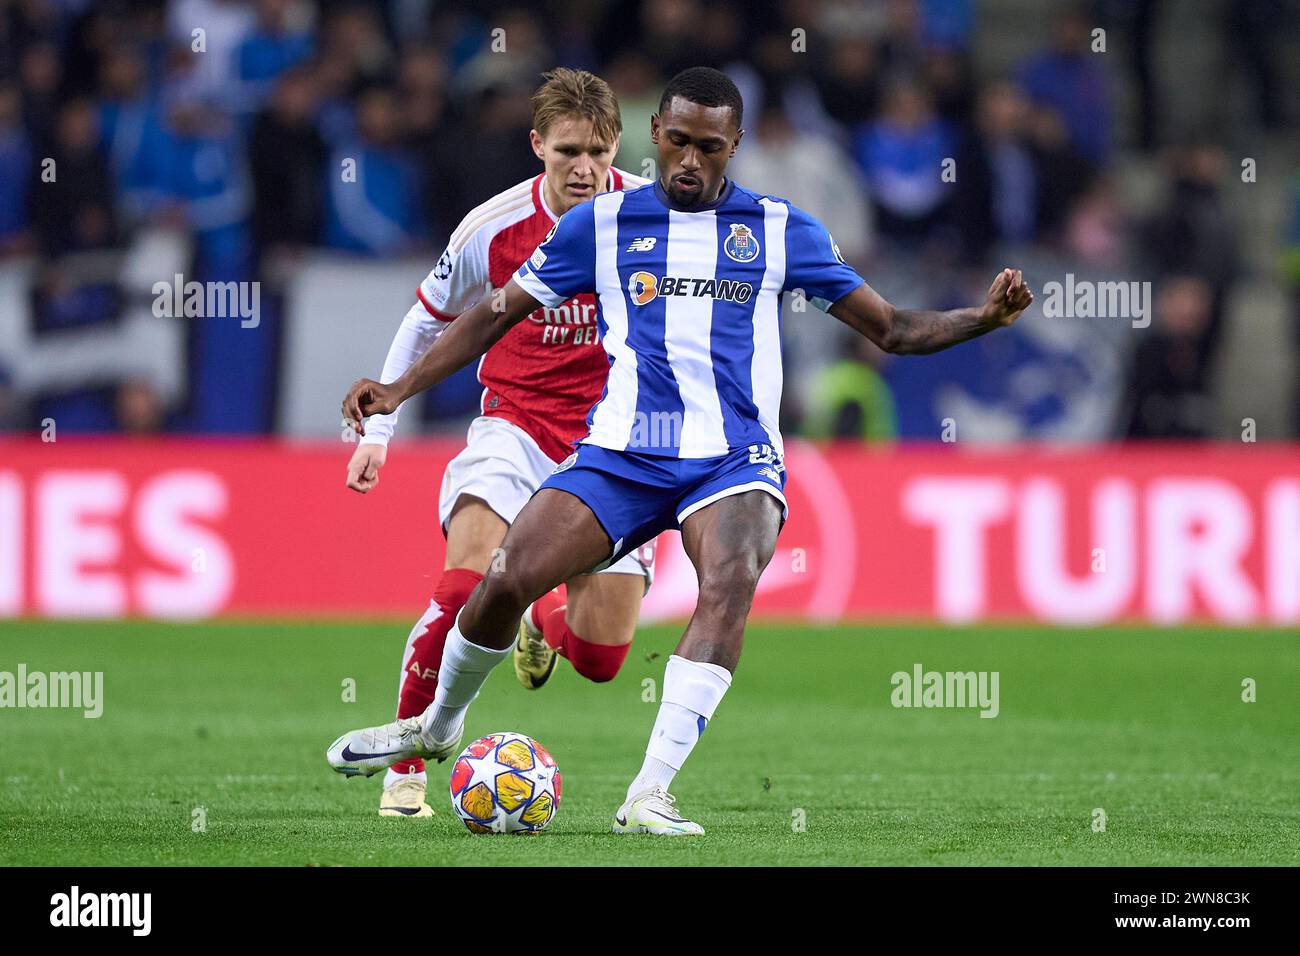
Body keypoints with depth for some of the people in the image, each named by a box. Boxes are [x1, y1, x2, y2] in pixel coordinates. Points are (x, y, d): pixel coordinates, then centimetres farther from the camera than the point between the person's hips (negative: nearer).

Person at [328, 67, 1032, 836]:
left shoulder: (780, 230, 9)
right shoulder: (604, 224, 10)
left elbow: (892, 328, 11)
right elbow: (497, 314, 15)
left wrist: (984, 317, -6)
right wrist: (400, 389, 6)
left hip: (734, 456, -1)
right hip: (623, 450, 1)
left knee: (731, 584, -32)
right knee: (507, 580, -16)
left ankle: (650, 796, -35)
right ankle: (437, 726, 16)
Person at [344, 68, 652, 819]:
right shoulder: (493, 229, -9)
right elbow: (426, 323, 8)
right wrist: (379, 429, 6)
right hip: (515, 425, -1)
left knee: (601, 657, -5)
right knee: (466, 589, -27)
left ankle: (545, 624, 35)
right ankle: (406, 766, -10)